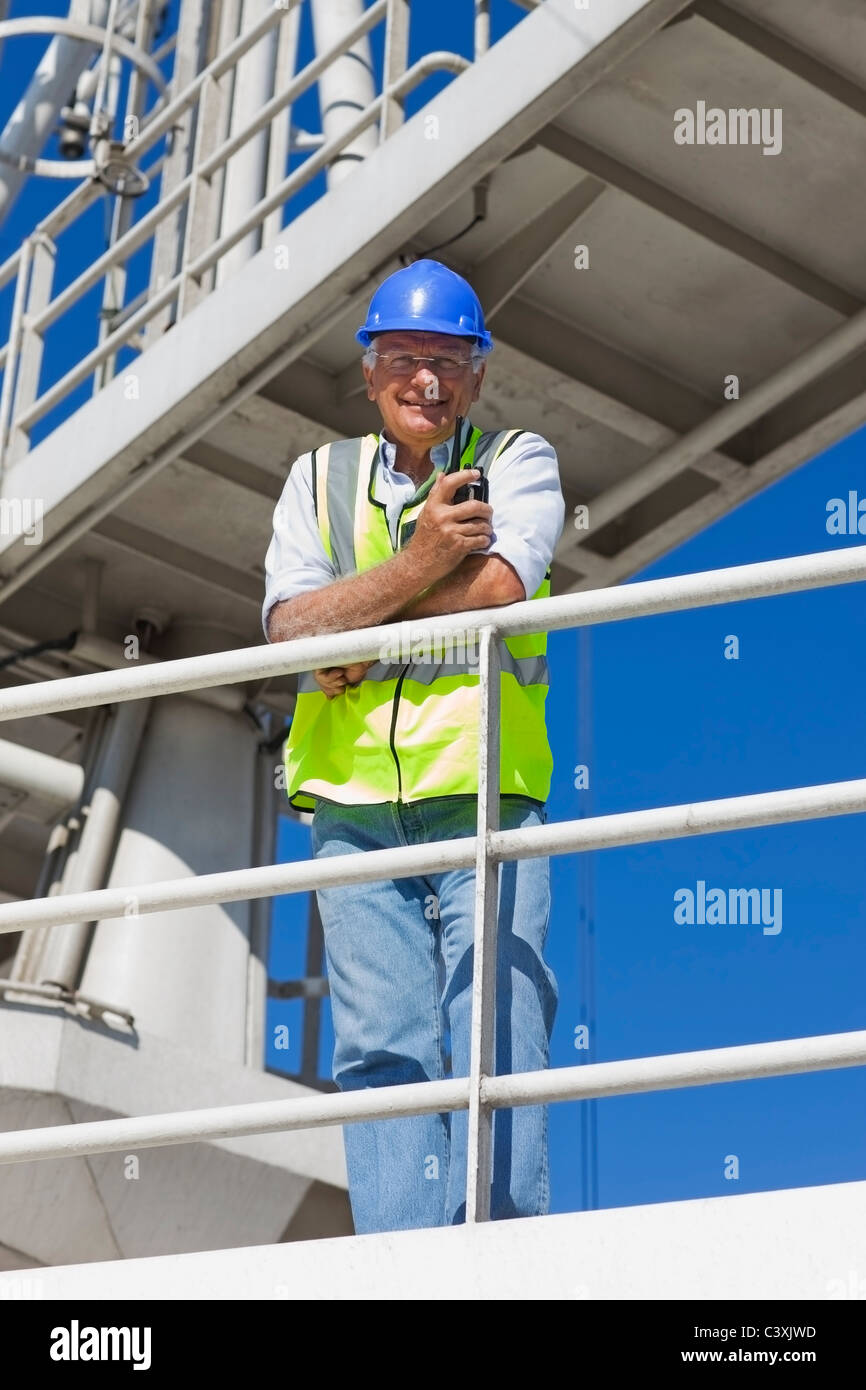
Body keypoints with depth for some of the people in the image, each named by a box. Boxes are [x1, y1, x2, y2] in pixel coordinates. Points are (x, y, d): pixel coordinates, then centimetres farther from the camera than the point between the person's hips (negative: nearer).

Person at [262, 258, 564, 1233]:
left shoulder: (517, 462, 10)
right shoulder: (321, 477, 16)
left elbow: (501, 584, -11)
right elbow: (290, 626, 0)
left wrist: (352, 626, -6)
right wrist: (421, 561, -11)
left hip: (485, 799, -2)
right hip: (355, 811, 2)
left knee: (500, 1039, -8)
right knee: (382, 1050, -3)